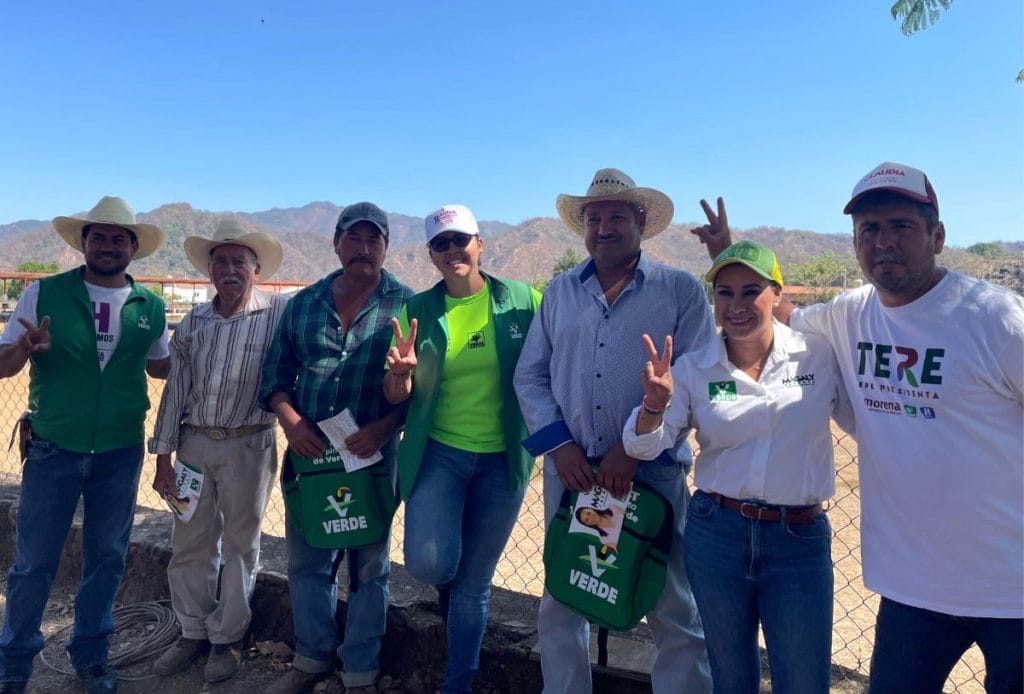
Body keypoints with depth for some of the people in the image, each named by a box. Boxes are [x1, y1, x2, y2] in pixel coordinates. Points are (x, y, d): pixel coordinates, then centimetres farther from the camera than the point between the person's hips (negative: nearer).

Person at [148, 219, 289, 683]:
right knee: (190, 544, 13)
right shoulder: (192, 323, 5)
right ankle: (193, 632, 32)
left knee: (240, 546, 10)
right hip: (194, 443, 4)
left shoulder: (279, 313, -8)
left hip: (249, 446, -4)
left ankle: (226, 638, 27)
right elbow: (175, 391, 7)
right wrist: (163, 458, 5)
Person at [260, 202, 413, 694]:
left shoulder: (406, 305, -3)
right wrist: (290, 420, -7)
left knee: (369, 567, 9)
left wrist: (384, 428, -19)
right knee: (306, 561, 15)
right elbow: (276, 372, 9)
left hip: (372, 454, -3)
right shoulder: (304, 302, 8)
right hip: (308, 450, 4)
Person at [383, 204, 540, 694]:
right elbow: (396, 396, 1)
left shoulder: (523, 300, -5)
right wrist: (401, 370, -21)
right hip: (437, 451, 1)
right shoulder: (418, 310, -1)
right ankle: (448, 583, 24)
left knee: (474, 583, 8)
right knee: (429, 564, -16)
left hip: (502, 460, 0)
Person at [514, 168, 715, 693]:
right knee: (561, 602, 15)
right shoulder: (559, 292, 9)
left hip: (653, 472, -3)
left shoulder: (681, 290, -1)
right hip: (569, 469, 3)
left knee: (674, 610, 6)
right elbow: (529, 376, 7)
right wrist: (559, 445, -6)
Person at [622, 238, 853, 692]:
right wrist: (654, 404, -26)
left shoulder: (820, 355, -5)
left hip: (800, 539, -1)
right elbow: (645, 446, -5)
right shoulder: (694, 369, -3)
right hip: (715, 535, 1)